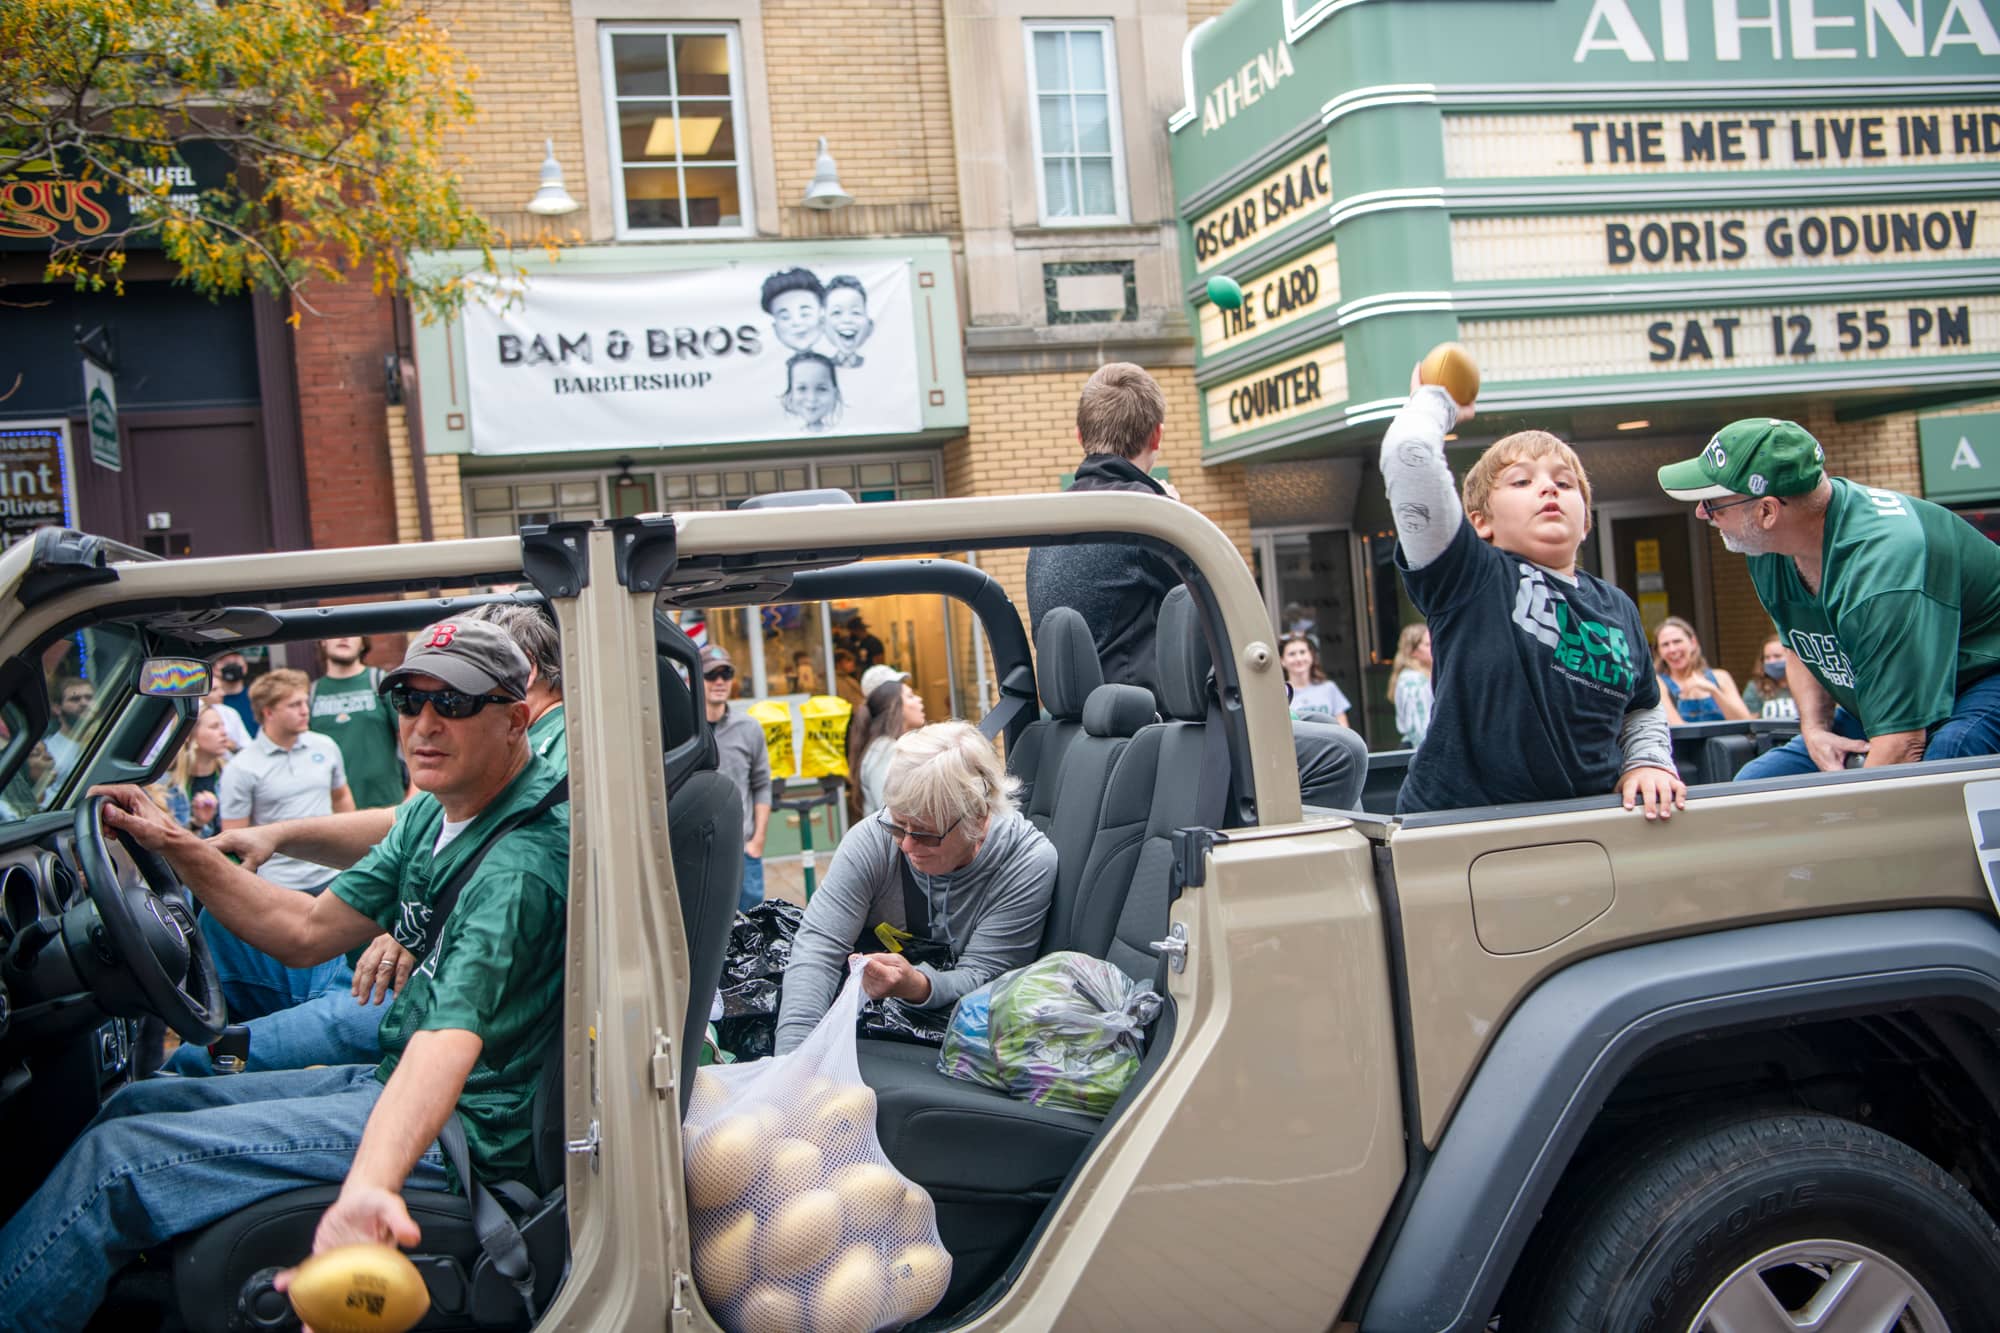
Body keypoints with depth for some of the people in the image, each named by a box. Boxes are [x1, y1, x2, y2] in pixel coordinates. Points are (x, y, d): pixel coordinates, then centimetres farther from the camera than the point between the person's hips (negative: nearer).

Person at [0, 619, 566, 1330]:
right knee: (135, 1104, 15)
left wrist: (368, 1188, -55)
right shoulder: (431, 817, 7)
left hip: (461, 1123, -10)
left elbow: (450, 1039, -39)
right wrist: (176, 845, 4)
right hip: (390, 1077, 10)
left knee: (116, 1161, -13)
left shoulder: (519, 863, -25)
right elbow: (307, 931, 13)